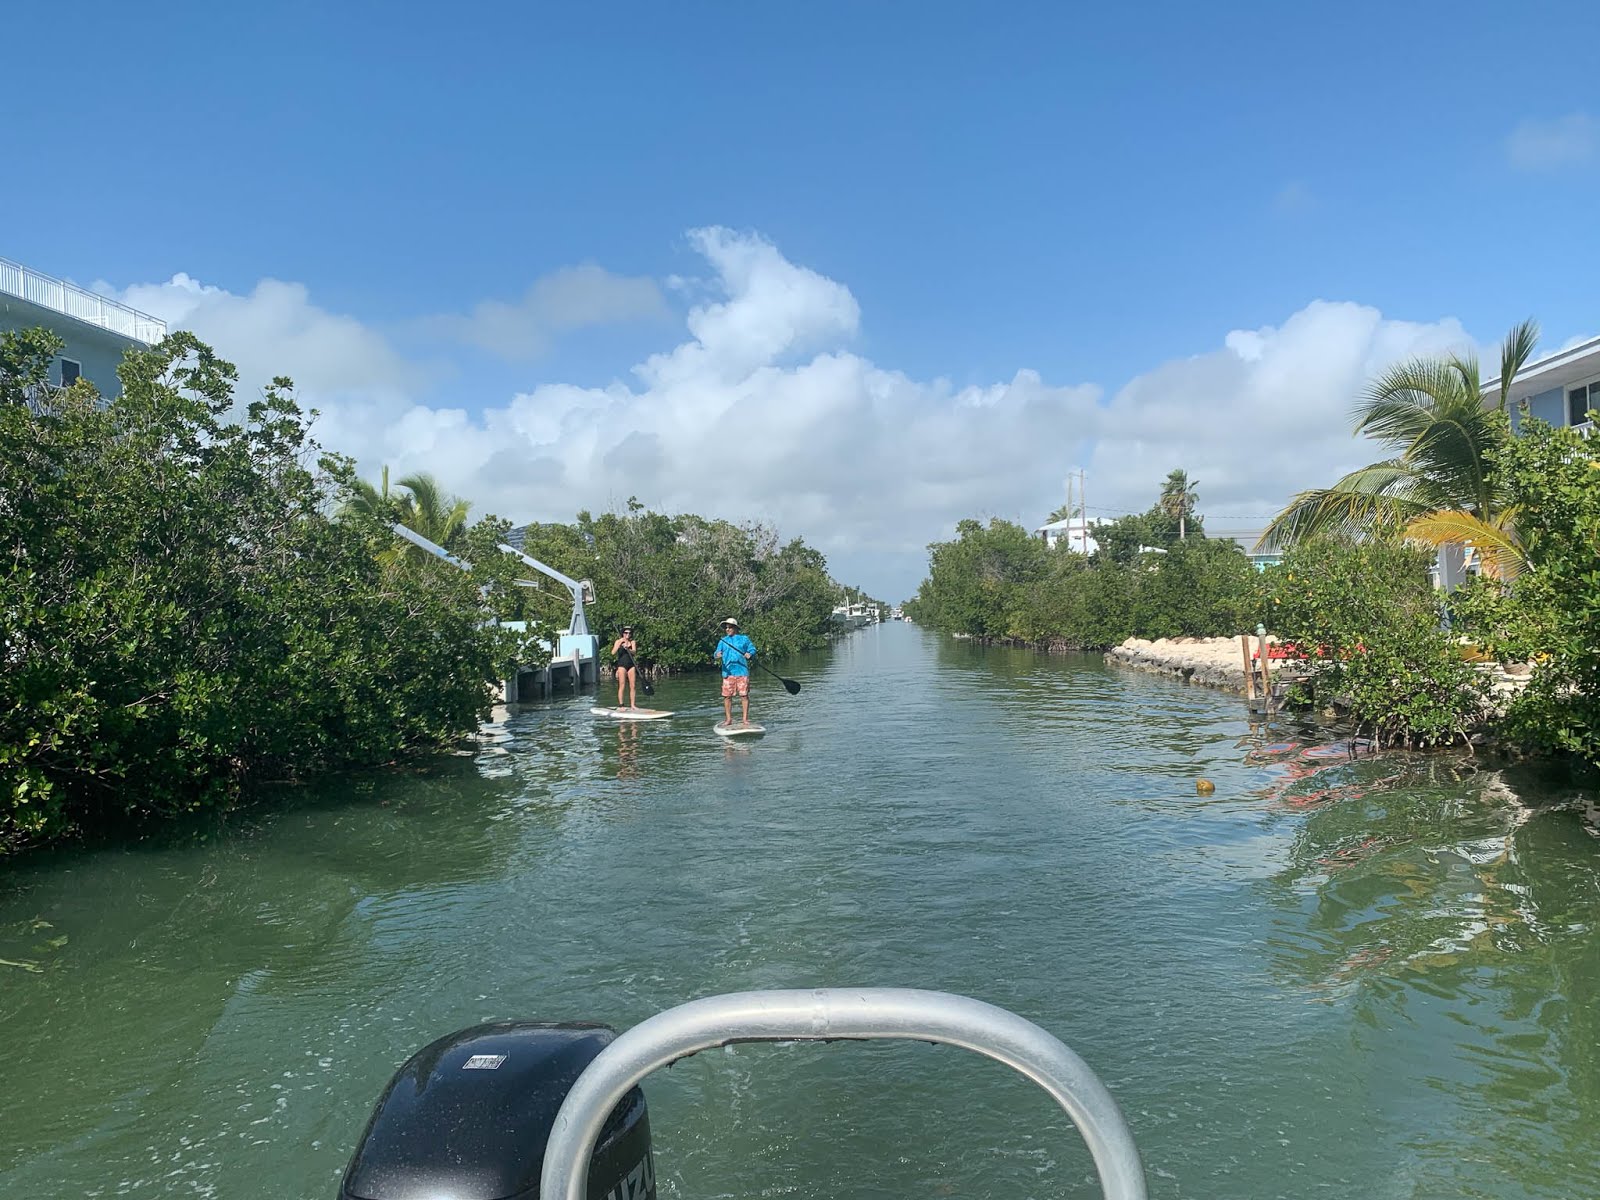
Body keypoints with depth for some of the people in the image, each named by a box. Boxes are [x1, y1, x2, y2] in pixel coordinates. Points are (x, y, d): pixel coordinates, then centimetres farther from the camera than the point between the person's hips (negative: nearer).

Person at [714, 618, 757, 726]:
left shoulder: (744, 639, 11)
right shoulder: (722, 641, 15)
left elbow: (752, 649, 11)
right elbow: (717, 653, 5)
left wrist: (750, 654, -11)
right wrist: (717, 656, -18)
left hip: (742, 671, -2)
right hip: (727, 672, 2)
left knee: (744, 695, -4)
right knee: (727, 696, 1)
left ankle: (745, 718, 3)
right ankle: (728, 718, 11)